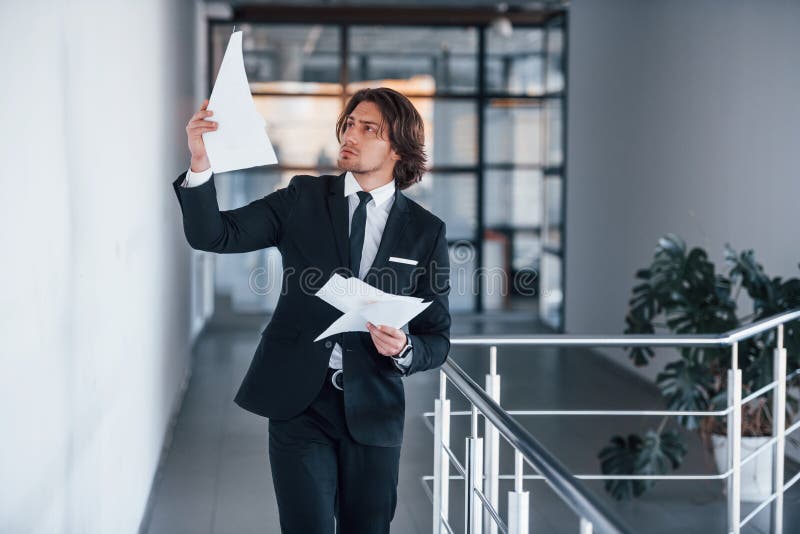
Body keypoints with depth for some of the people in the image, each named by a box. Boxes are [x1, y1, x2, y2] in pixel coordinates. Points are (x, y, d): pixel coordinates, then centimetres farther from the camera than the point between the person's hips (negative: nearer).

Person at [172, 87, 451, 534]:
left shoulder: (425, 230, 1)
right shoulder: (303, 199, 2)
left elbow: (437, 340, 4)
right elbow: (214, 235, -7)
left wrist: (404, 350, -19)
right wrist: (201, 163, -24)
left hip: (372, 412, 1)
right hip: (299, 401, -1)